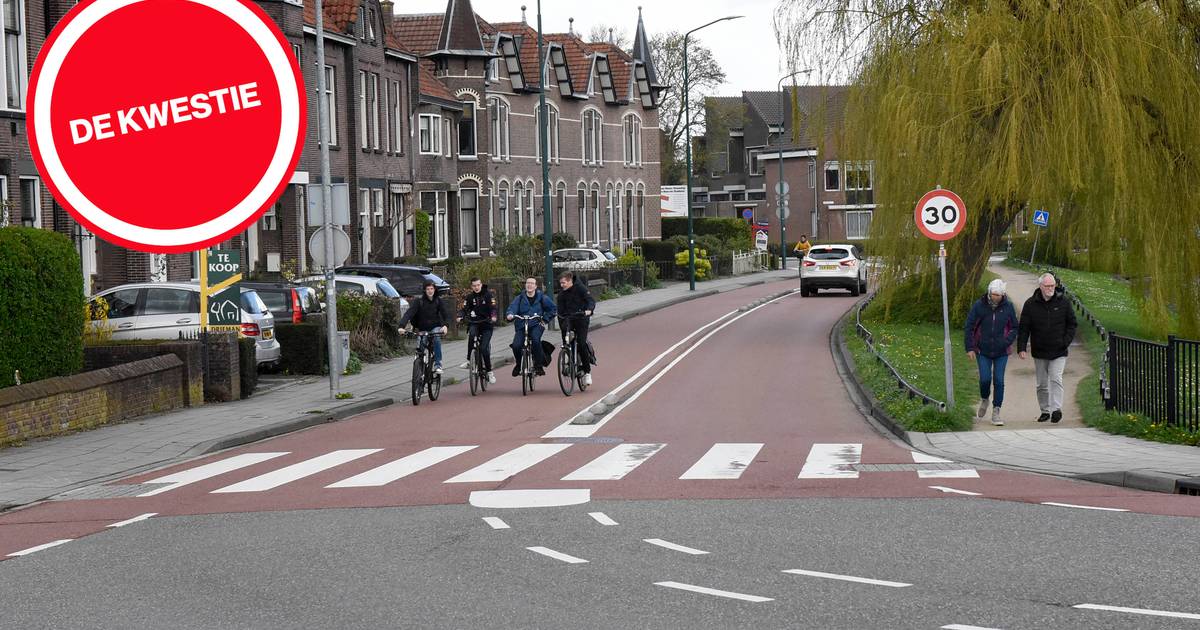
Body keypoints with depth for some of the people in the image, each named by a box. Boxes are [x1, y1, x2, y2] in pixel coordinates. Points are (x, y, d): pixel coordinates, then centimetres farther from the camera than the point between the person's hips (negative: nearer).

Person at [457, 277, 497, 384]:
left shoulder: (488, 294, -5)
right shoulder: (470, 297, 4)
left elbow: (493, 307, -16)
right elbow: (464, 308, -5)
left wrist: (493, 316, -37)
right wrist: (460, 316, -27)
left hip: (487, 324, -2)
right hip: (475, 323, 2)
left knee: (484, 348, -11)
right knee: (471, 335, -32)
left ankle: (489, 371, 4)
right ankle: (469, 361, -22)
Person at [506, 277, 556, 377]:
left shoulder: (541, 297, 3)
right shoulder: (520, 298, 5)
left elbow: (552, 309, 8)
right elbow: (512, 308, -7)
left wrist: (544, 320, -1)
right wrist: (510, 314, -29)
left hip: (536, 325, -2)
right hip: (522, 326, 2)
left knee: (535, 340, -33)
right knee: (516, 346, -19)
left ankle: (538, 365, -16)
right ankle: (518, 364, 13)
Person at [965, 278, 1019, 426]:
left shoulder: (1008, 307, -3)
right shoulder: (979, 306, -7)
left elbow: (1014, 327, 7)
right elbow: (969, 327, -1)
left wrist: (1007, 342, -9)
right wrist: (970, 348, -6)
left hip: (1001, 352, 1)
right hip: (983, 351, -1)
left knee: (998, 381, -2)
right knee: (985, 379, -7)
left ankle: (996, 412, 6)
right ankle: (984, 399, 24)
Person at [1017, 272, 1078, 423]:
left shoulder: (1063, 303, -2)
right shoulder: (1030, 304, -3)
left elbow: (1072, 324, 7)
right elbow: (1024, 328, -2)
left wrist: (1066, 341, -7)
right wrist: (1022, 348, -11)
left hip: (1058, 352, -2)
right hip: (1039, 352, 2)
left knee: (1056, 379, -15)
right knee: (1042, 384, 10)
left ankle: (1056, 409, -19)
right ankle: (1045, 410, 23)